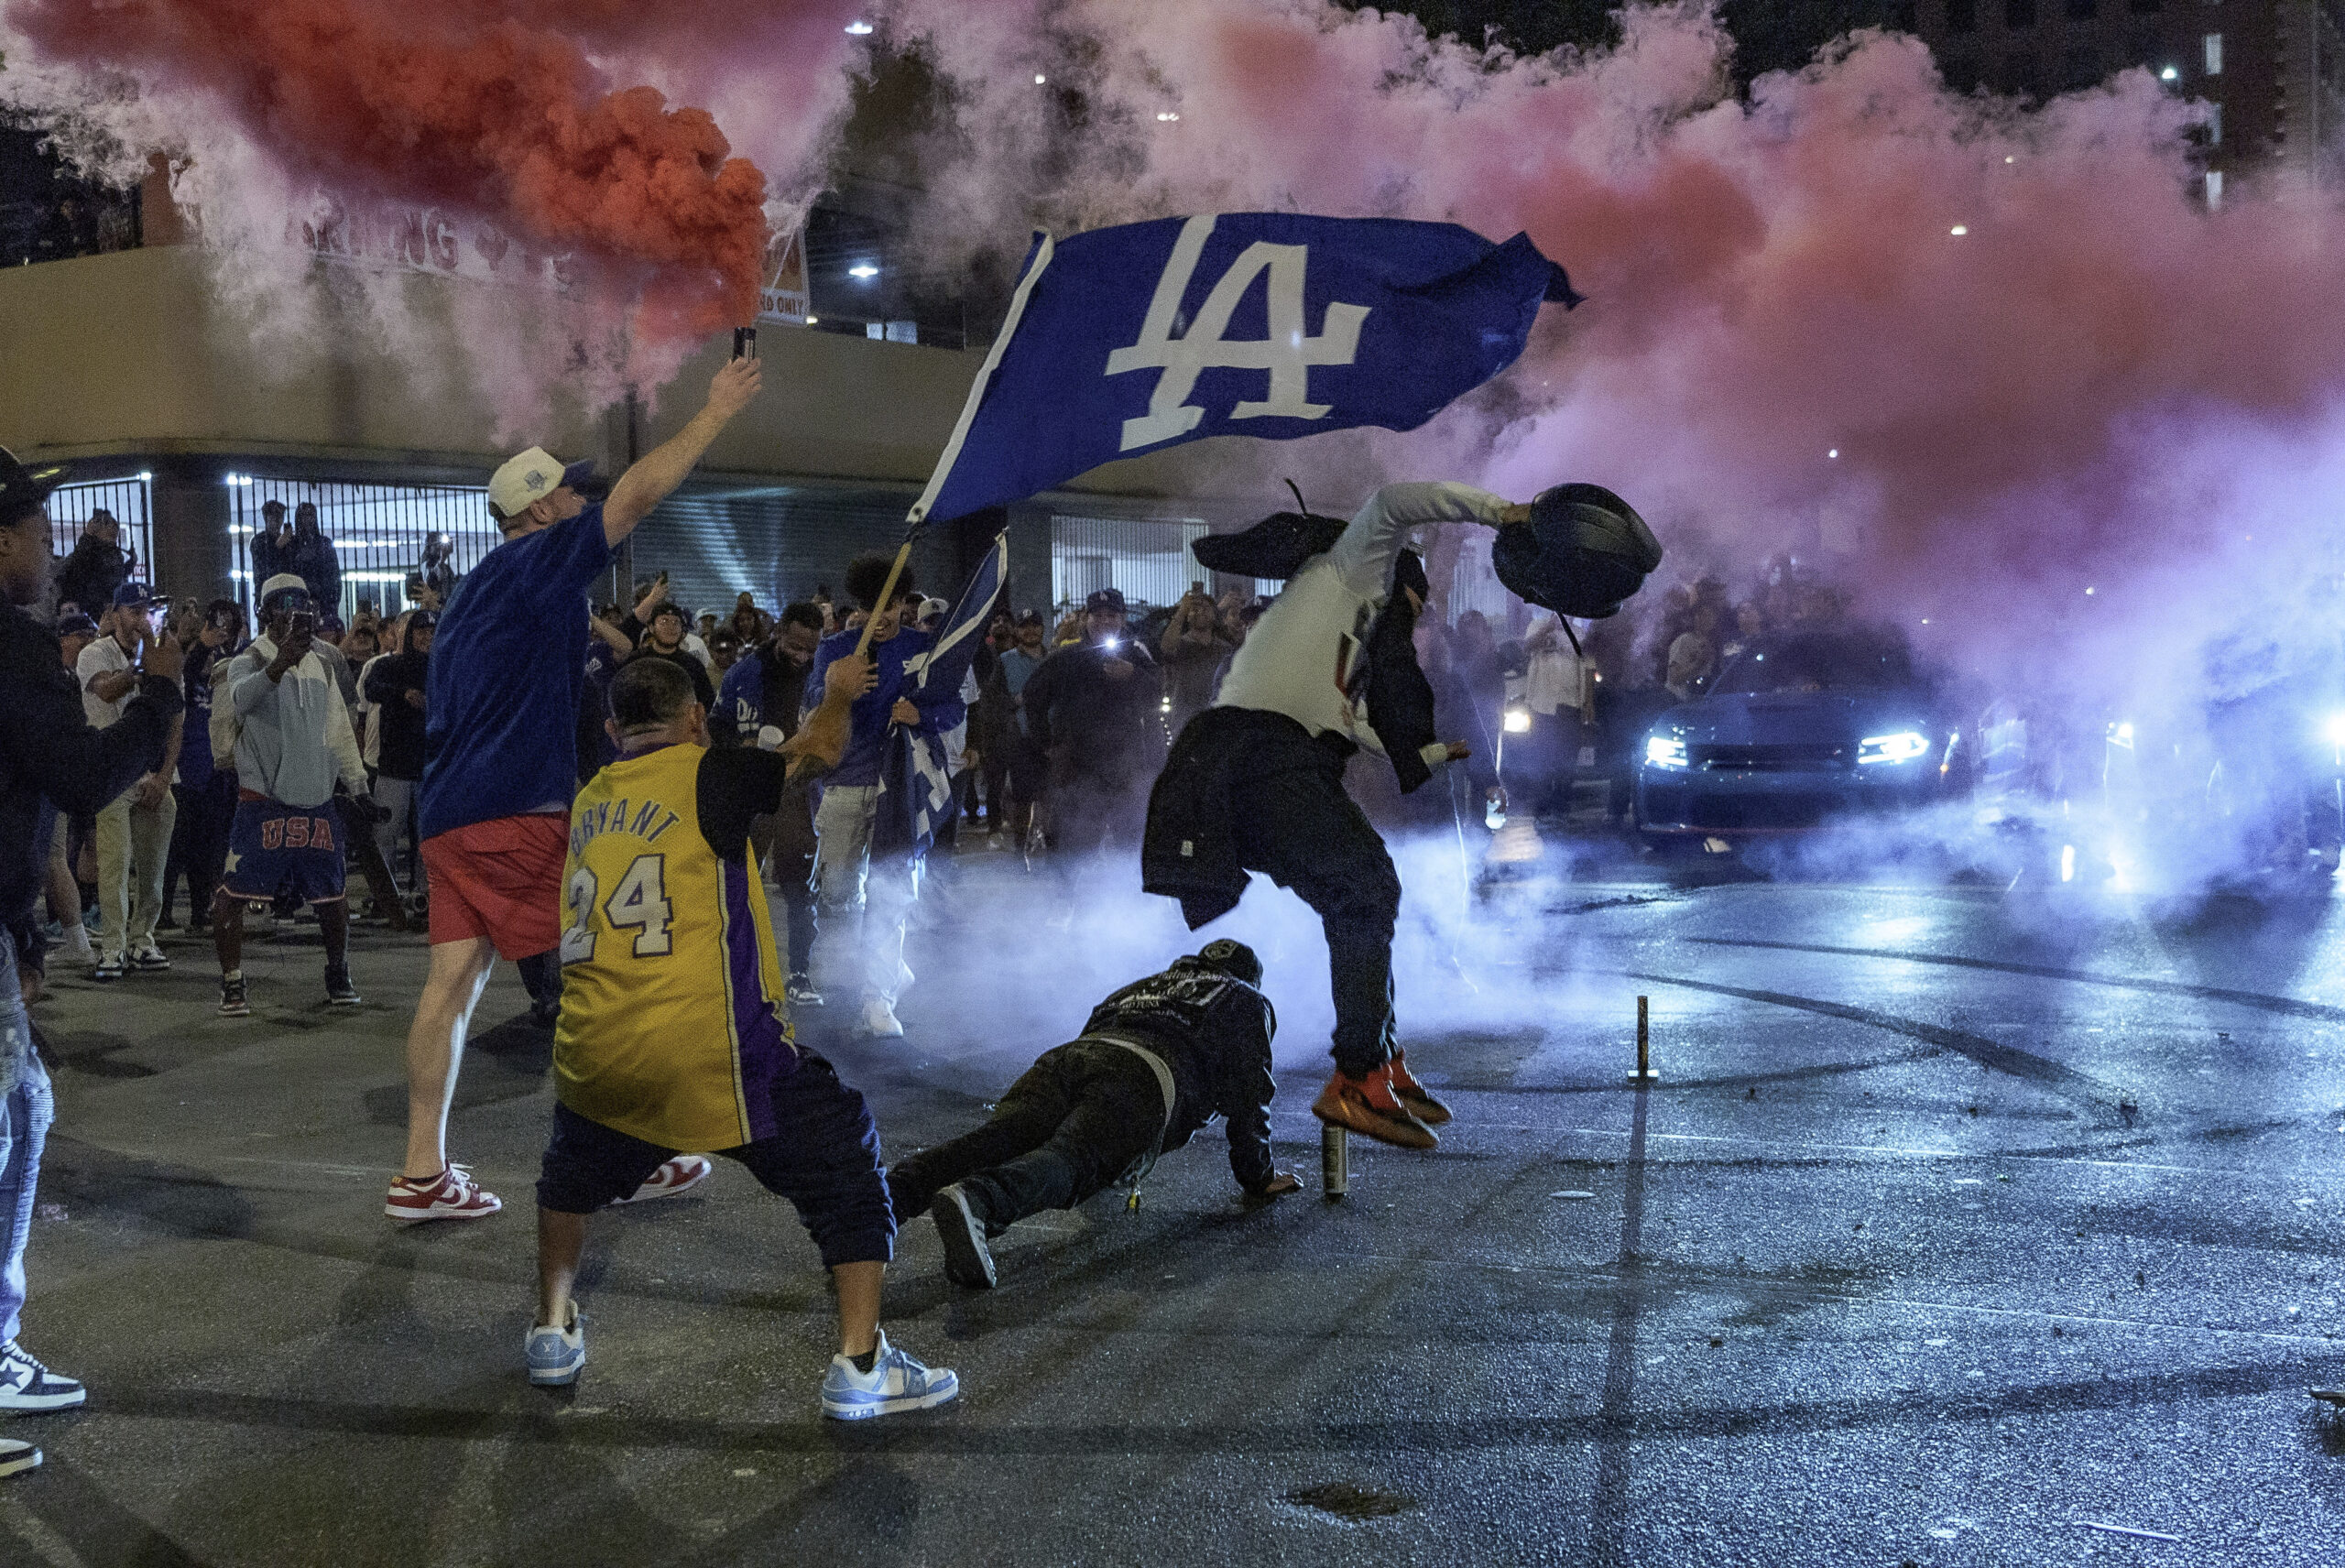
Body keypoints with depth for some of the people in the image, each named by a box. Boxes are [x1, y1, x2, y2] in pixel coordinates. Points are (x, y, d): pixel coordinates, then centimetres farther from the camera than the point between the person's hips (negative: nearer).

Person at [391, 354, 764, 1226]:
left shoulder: (475, 590, 22)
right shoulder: (540, 564, -5)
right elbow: (639, 495, -10)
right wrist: (717, 412, -5)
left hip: (452, 812, 9)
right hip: (518, 812, -9)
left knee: (456, 977, 4)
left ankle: (422, 1175, 3)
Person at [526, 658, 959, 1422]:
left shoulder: (588, 802, 17)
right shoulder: (707, 772, -1)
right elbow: (815, 753, 8)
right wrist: (836, 693, 28)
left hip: (594, 1053, 6)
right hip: (709, 1048, -5)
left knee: (574, 1164, 36)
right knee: (844, 1155, 10)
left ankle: (551, 1332, 38)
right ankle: (859, 1363, 3)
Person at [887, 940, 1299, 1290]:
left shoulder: (1137, 989, 47)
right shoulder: (1247, 1003, 34)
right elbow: (1250, 1091, 23)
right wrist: (1258, 1175, 33)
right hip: (1148, 1074, -5)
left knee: (992, 1142, -16)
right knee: (1072, 1159, -27)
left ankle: (885, 1195, -42)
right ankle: (974, 1201, -58)